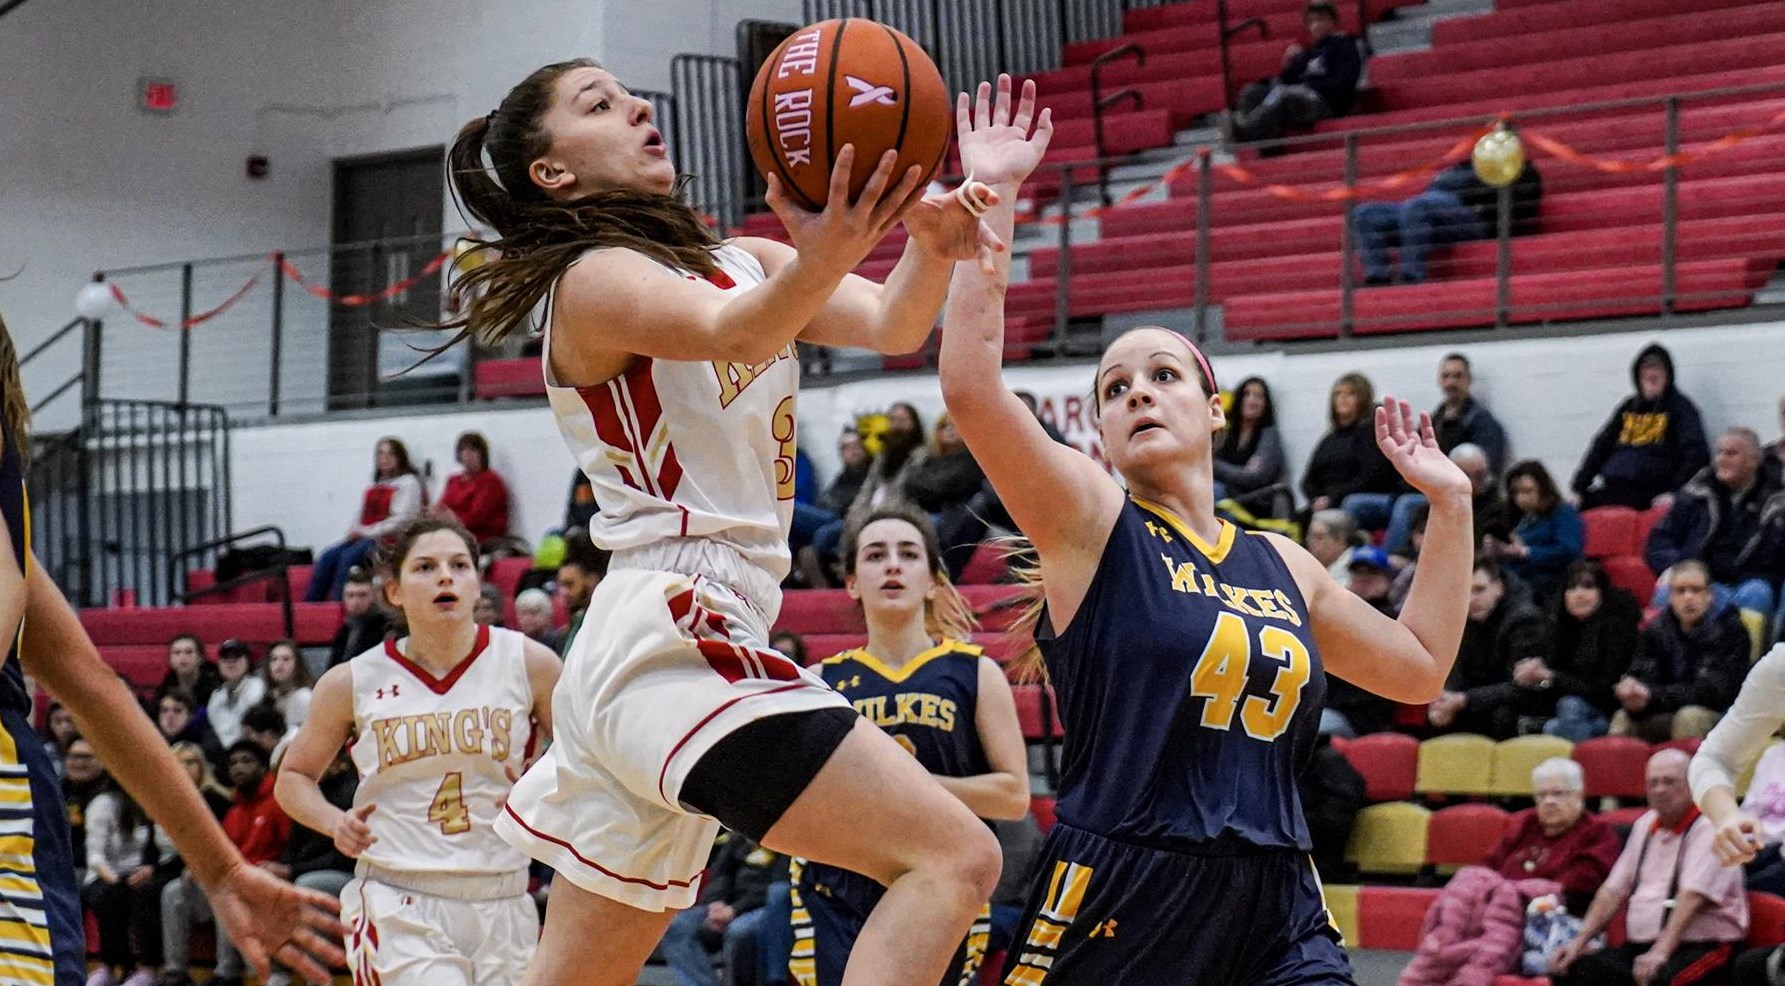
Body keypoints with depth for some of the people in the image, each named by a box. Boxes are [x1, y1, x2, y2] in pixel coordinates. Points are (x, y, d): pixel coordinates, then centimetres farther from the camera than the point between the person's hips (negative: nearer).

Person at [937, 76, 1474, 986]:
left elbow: (1418, 667, 27)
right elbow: (969, 385, -15)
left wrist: (1449, 506, 26)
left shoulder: (1281, 565, 16)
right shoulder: (1089, 522, 0)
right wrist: (990, 196, -13)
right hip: (1118, 905, -4)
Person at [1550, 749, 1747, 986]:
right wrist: (1580, 941, 6)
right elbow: (1615, 889, 18)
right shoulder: (1645, 825, 18)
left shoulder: (1709, 829, -6)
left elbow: (1694, 897, -19)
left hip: (1700, 945, -7)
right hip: (1639, 946, 7)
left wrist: (1661, 952, -30)